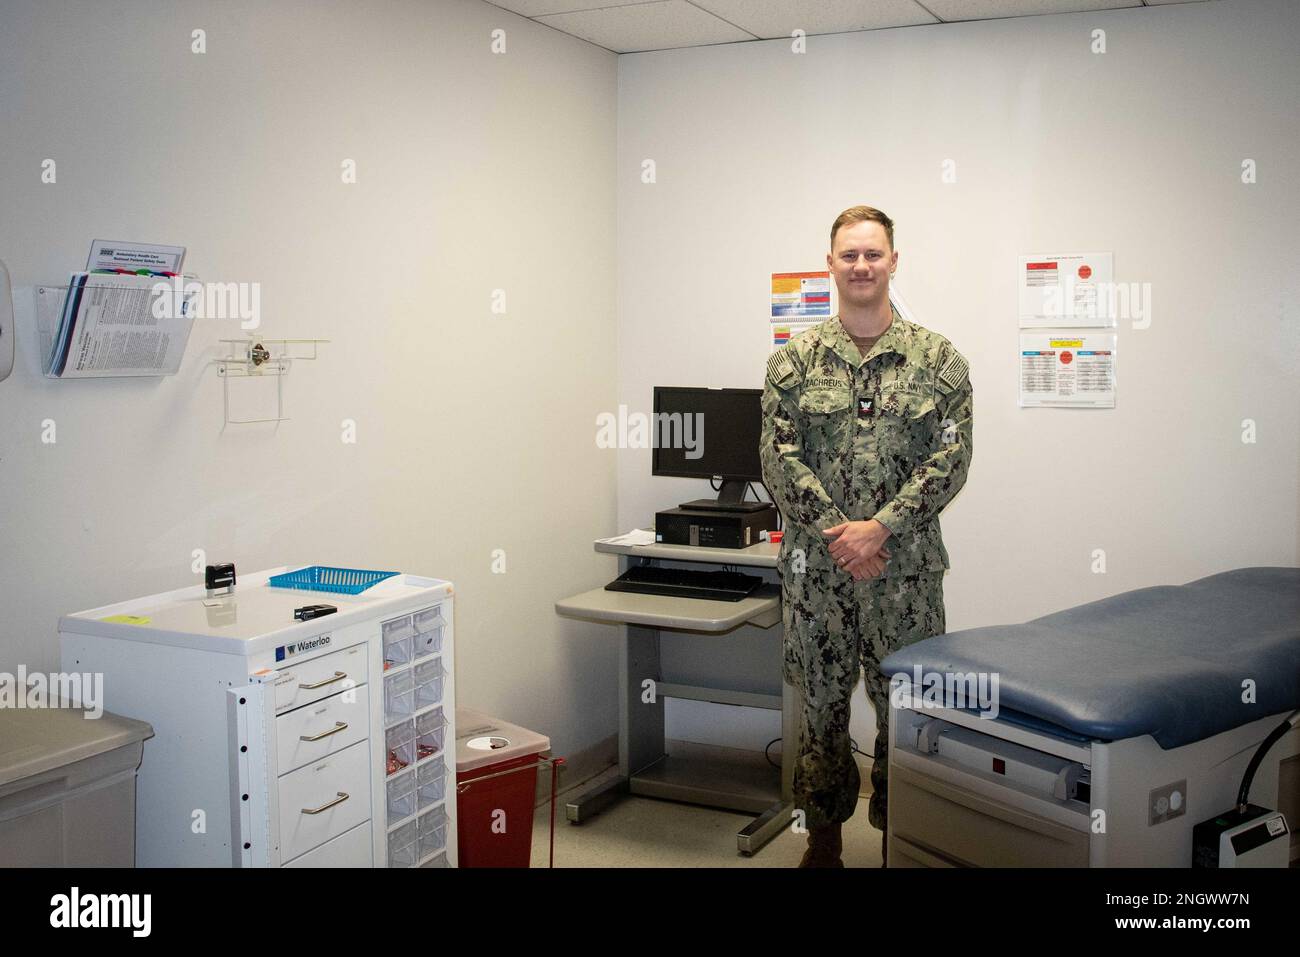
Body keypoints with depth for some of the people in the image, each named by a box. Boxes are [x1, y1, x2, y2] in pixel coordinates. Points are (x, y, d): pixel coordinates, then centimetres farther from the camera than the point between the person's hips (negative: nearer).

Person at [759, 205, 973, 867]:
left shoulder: (938, 358, 1)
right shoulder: (794, 360, 4)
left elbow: (950, 457, -6)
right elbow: (780, 457, -4)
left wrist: (879, 528, -15)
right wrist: (838, 534, -13)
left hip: (906, 566, -1)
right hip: (814, 566, 1)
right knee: (819, 706, 10)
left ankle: (900, 836, 24)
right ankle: (824, 838, 27)